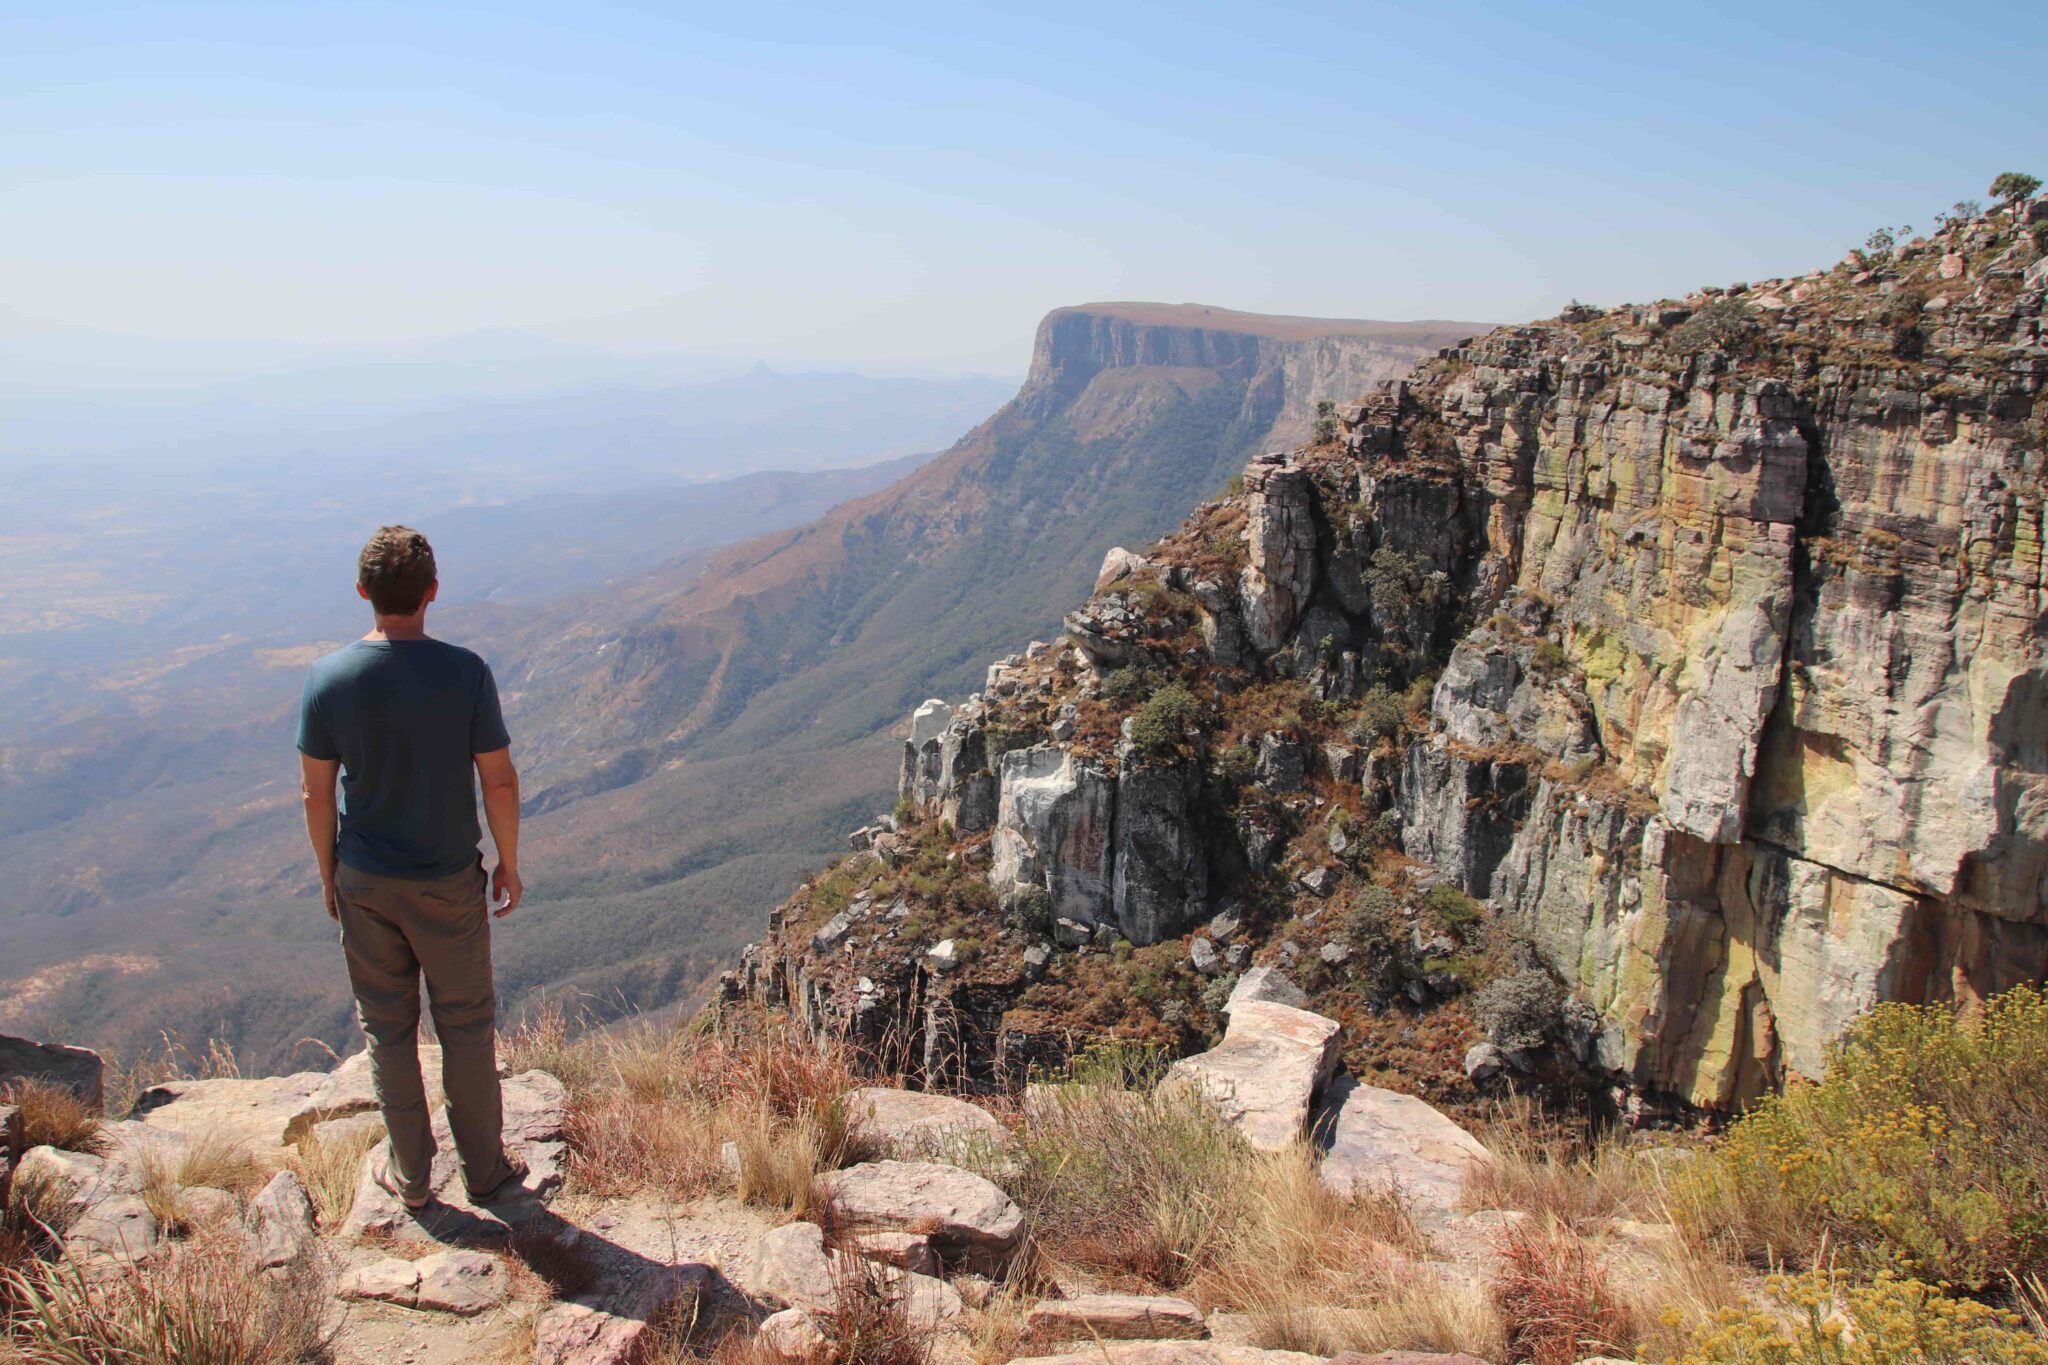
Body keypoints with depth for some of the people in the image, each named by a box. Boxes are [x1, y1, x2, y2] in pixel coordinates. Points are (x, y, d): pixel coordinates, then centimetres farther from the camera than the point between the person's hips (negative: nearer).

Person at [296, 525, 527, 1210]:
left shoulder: (329, 678, -10)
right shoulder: (465, 673, -16)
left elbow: (317, 793, -4)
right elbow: (499, 780, -11)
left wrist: (329, 873, 11)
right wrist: (509, 865, 3)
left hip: (364, 883, 2)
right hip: (449, 883, -2)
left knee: (387, 1027, 16)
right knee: (467, 1026, 13)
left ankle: (410, 1175, 28)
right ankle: (485, 1170, 25)